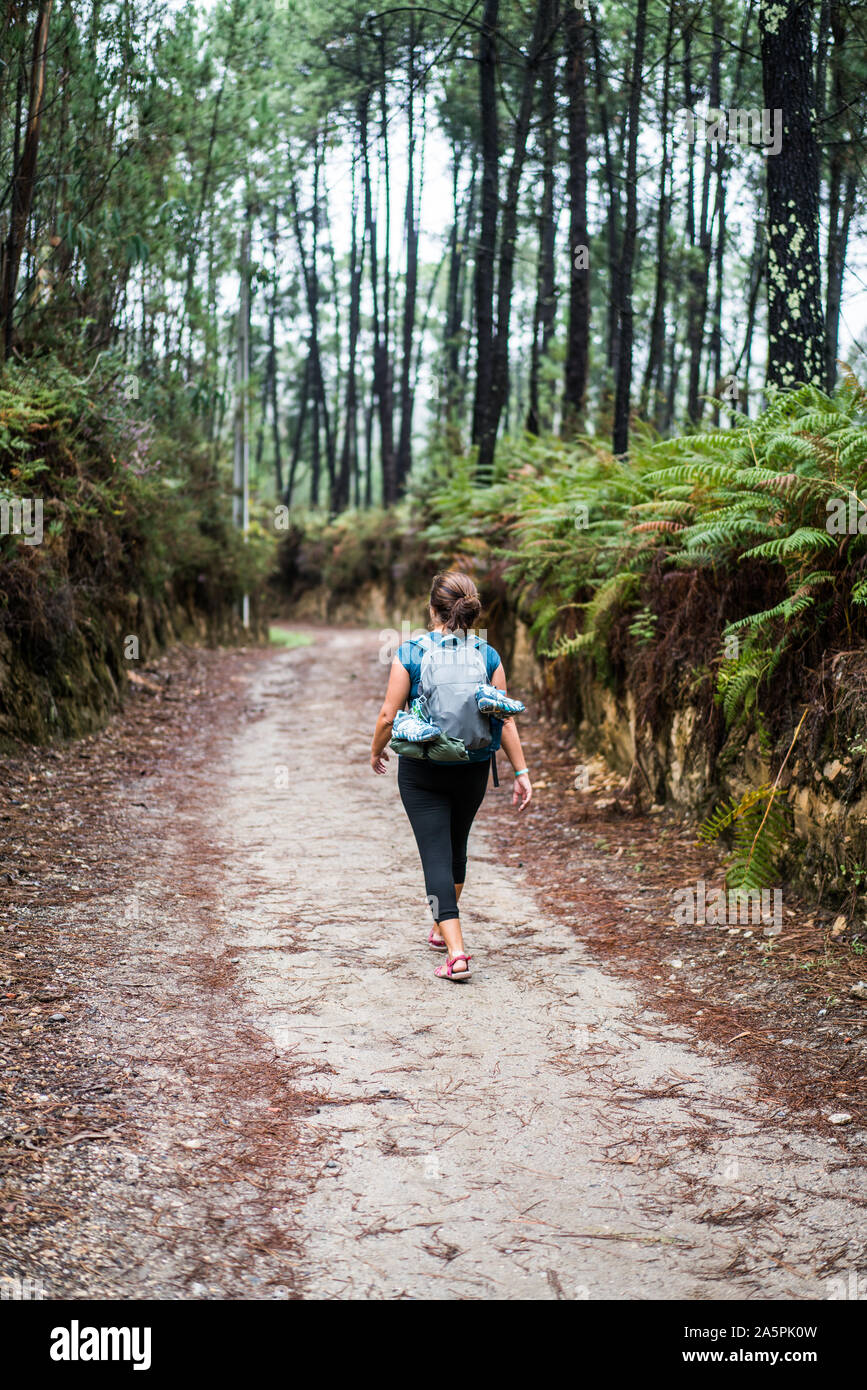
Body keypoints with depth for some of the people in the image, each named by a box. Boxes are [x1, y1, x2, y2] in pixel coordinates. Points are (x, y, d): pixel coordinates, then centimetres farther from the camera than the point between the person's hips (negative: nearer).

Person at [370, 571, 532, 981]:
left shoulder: (410, 653, -11)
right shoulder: (487, 655, -4)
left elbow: (388, 715, -10)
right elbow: (504, 719, -4)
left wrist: (376, 751, 9)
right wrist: (521, 771, 1)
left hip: (422, 769, -3)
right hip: (472, 767, 3)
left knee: (436, 855, -2)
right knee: (456, 847, 23)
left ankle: (456, 952, -14)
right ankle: (441, 930, 40)